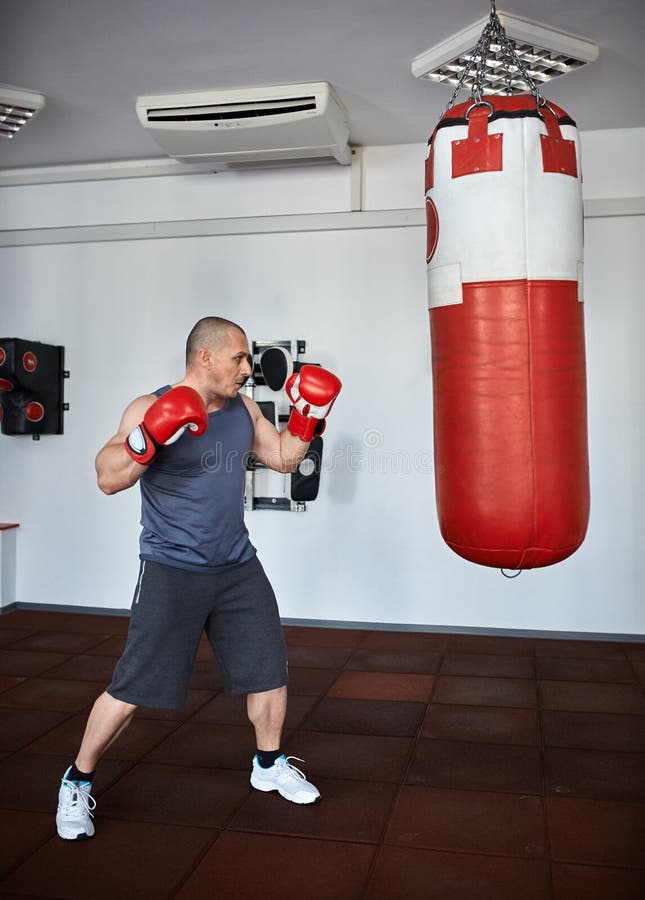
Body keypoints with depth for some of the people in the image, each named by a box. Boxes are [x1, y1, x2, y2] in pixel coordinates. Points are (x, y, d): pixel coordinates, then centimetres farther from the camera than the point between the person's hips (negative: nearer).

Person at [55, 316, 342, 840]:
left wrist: (309, 416, 1)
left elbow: (284, 458, 16)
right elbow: (109, 479, -20)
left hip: (238, 567, 6)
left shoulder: (243, 409, 5)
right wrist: (151, 437, -36)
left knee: (269, 671, 12)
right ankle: (77, 784, 20)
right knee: (133, 689, -4)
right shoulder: (151, 408, -12)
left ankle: (270, 765, 36)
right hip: (172, 571, -5)